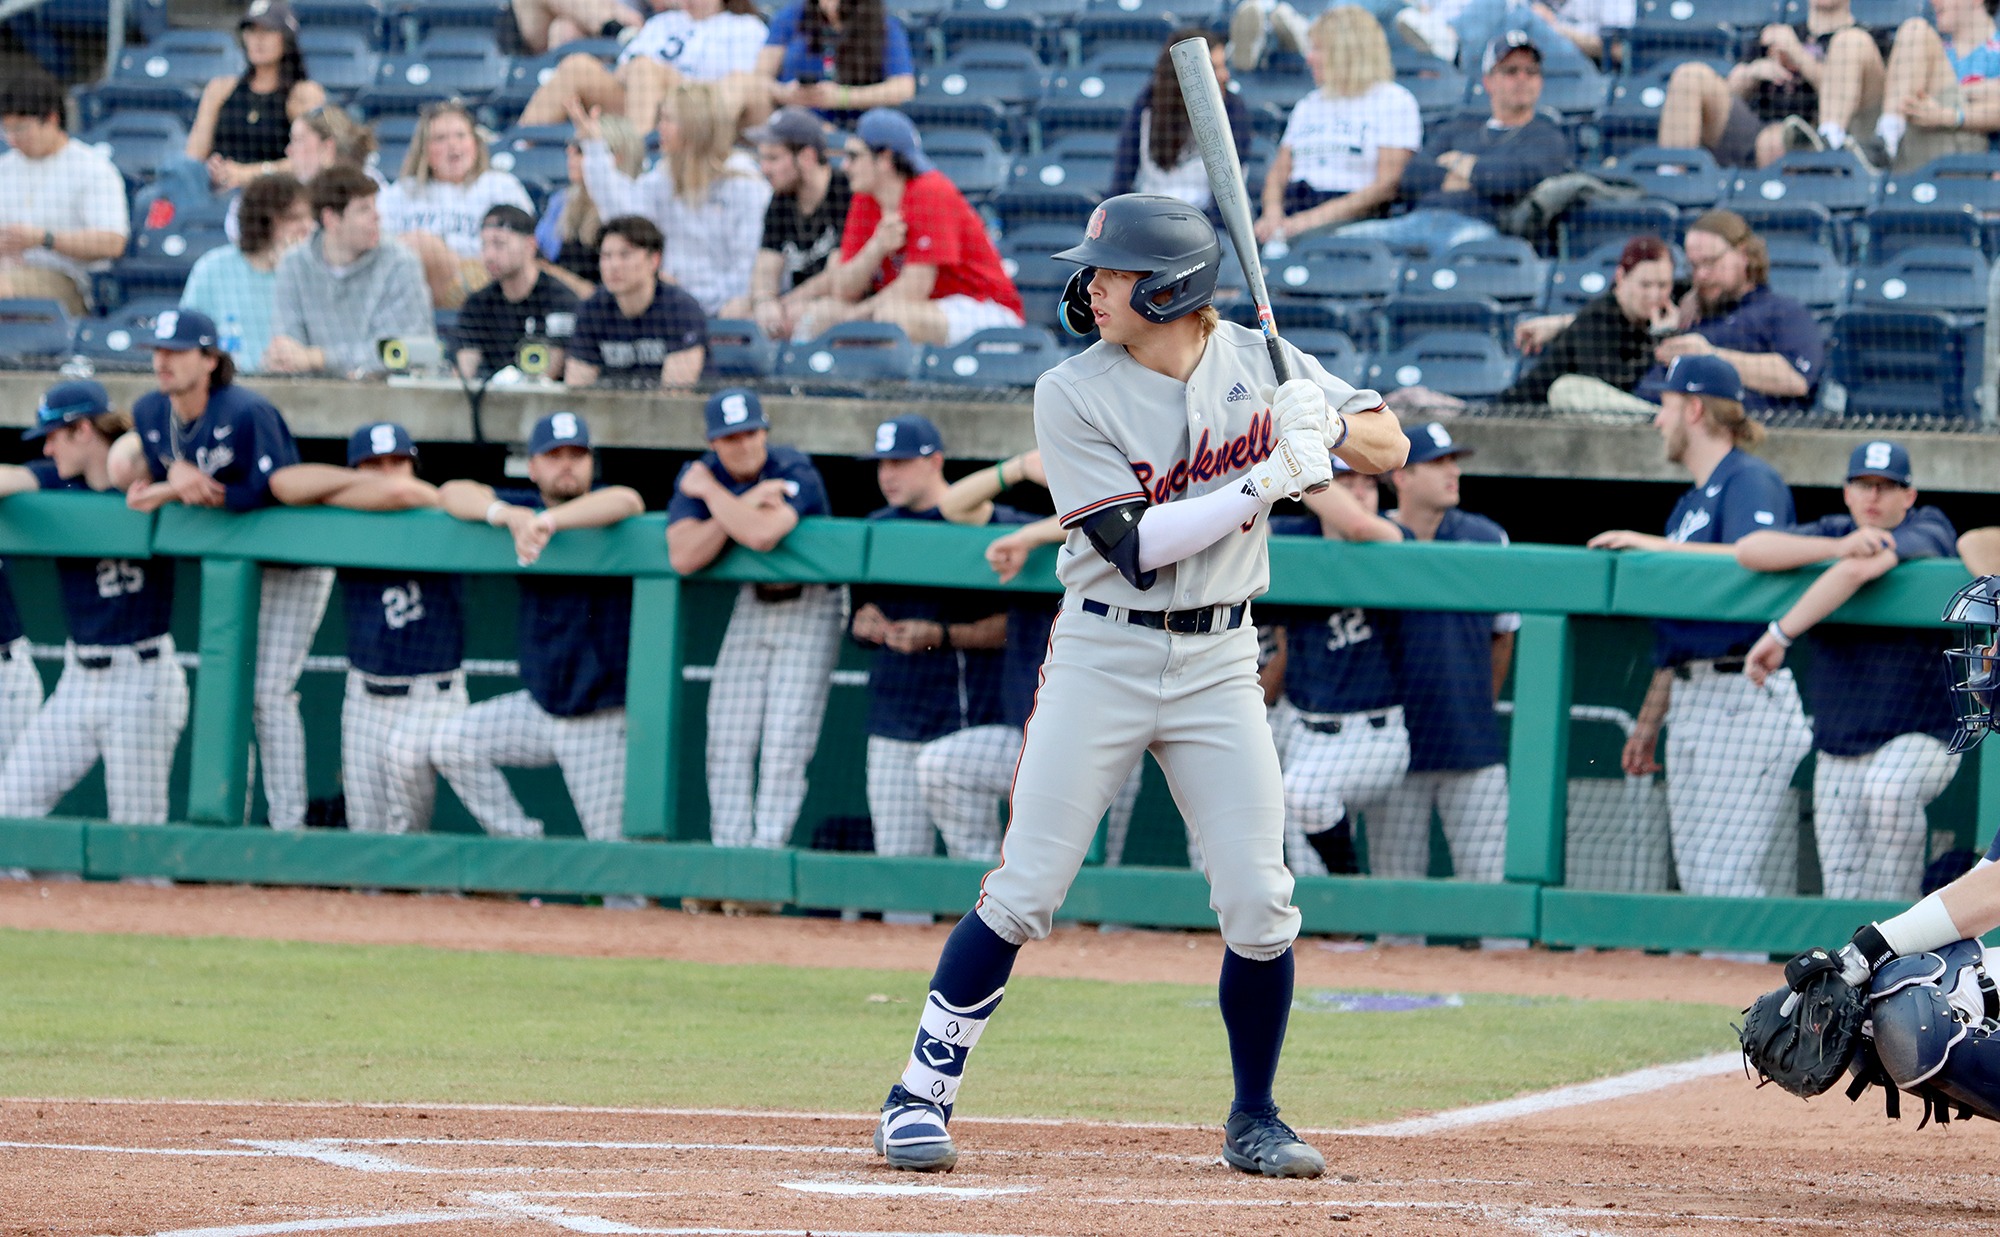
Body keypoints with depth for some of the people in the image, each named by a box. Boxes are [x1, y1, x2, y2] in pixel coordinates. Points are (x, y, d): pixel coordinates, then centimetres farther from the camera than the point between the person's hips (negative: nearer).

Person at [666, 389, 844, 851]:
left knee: (785, 744, -12)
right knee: (728, 742, 0)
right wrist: (746, 502, -28)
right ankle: (728, 853, 5)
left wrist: (710, 491, -26)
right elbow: (683, 557, -22)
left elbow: (762, 534, -40)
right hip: (752, 602, 5)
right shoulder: (697, 476, -8)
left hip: (810, 606, -5)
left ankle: (767, 851, -10)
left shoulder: (795, 472, -23)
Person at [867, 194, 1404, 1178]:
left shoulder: (1256, 361, 0)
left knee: (1260, 905, -3)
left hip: (1219, 662, 2)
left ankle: (1253, 1119, 14)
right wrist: (1270, 478, -24)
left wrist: (1327, 428, -17)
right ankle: (922, 1092, 5)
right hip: (1103, 653, -2)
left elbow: (1390, 446, 5)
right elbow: (1135, 543, -19)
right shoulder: (1074, 394, -11)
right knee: (1023, 892, -6)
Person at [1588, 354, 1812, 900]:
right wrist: (1649, 719, 24)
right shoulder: (1692, 502, 22)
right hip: (1691, 701, 10)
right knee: (1698, 877, 7)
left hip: (1746, 702, -10)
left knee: (1722, 877, -14)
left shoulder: (1751, 482, -6)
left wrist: (1654, 545, -22)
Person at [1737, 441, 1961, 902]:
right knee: (1842, 893, -3)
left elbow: (1857, 571, -26)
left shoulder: (1927, 534, -8)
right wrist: (1839, 547, -22)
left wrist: (1780, 636, -29)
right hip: (1838, 749, 5)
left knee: (1888, 791, -36)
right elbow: (1749, 549, -9)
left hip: (1920, 736, -5)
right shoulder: (1833, 532, 8)